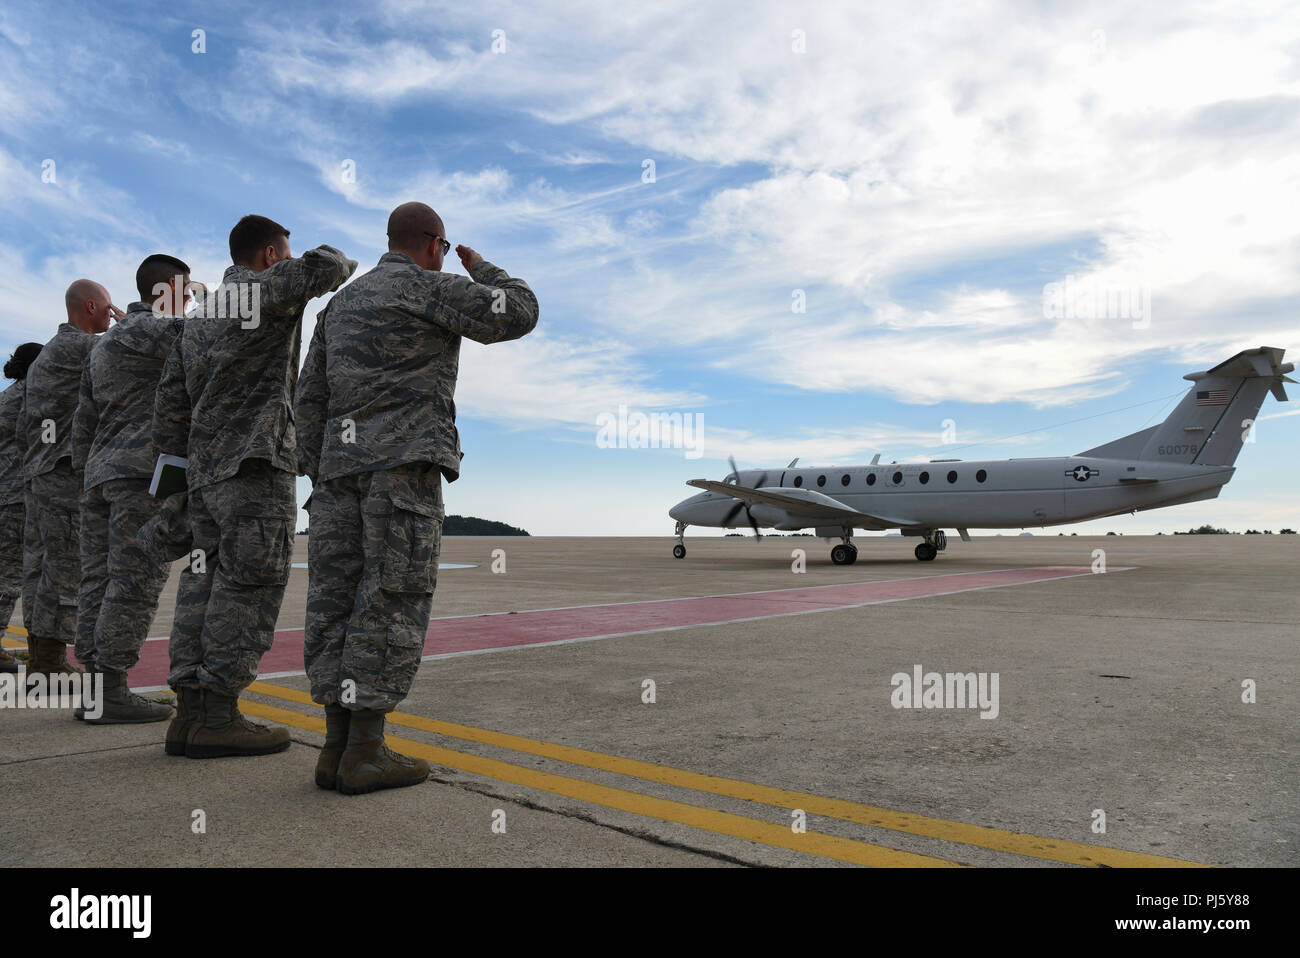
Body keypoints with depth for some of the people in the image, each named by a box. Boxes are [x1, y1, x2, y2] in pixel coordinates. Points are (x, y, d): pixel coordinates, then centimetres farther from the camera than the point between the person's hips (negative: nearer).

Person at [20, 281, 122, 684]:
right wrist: (128, 321, 4)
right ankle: (49, 663, -8)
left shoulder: (43, 355, 23)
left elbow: (24, 427, 24)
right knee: (66, 566, -9)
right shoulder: (77, 345, -8)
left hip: (36, 472, 10)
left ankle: (41, 658, 13)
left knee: (40, 564, 9)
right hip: (66, 473, -10)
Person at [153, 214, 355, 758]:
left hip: (204, 469, 9)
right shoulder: (268, 288, 0)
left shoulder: (197, 319, 24)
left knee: (207, 581, 7)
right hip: (256, 461, -9)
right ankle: (217, 716, -9)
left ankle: (190, 712, 7)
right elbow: (323, 267, -16)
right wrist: (340, 263, 7)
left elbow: (169, 410, 20)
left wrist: (190, 457, 23)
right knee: (251, 583, -8)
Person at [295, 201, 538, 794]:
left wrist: (320, 480, 17)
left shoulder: (342, 304, 22)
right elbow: (518, 314, 0)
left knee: (337, 598, 3)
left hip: (343, 461, 7)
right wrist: (481, 269, 19)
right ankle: (365, 753, -7)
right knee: (391, 601, -7)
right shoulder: (431, 289, 1)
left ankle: (337, 746, 4)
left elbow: (311, 398, 18)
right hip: (406, 460, -7)